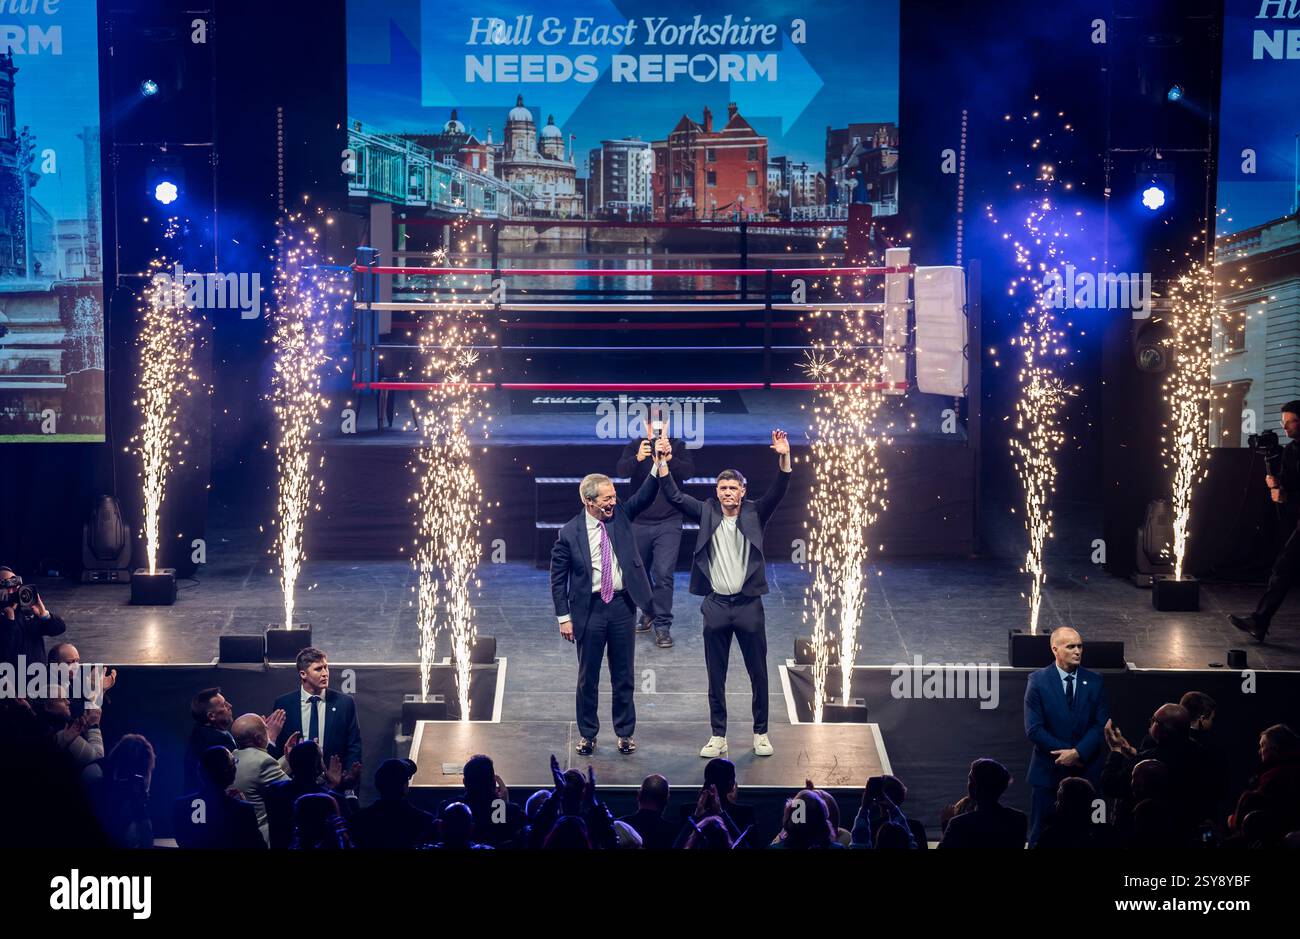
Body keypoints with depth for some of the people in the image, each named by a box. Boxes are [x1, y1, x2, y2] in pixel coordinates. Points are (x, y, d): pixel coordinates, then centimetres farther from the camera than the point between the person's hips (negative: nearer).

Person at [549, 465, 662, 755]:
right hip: (590, 609, -2)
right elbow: (558, 578, -4)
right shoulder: (570, 533, -9)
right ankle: (587, 734, 23)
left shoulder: (620, 514, 0)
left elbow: (646, 495, -12)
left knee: (623, 675, 11)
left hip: (622, 604, 3)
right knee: (588, 676, 9)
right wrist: (564, 617, -6)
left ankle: (625, 733, 22)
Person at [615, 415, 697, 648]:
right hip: (639, 522, 2)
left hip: (668, 523, -2)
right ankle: (648, 613, 36)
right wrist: (638, 458, -37)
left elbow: (689, 471, -15)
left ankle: (662, 626, -6)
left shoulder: (678, 446, 0)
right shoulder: (635, 446, 1)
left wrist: (669, 459, -35)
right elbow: (621, 470, -16)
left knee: (664, 574, -11)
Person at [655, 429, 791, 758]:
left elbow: (777, 493, -12)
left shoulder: (754, 514, 1)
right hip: (715, 605, 1)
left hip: (748, 604, -1)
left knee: (758, 674, 7)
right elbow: (674, 496, -4)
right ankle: (718, 736, 17)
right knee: (716, 678, 8)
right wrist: (662, 460, -16)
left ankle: (761, 733, 20)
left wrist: (784, 459, -28)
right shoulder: (707, 513, 4)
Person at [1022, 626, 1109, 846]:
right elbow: (1033, 729, -8)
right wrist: (1064, 753, -13)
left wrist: (1078, 752, -14)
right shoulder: (1038, 681, -3)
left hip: (1086, 769, 2)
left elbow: (1101, 725, -1)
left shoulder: (1094, 682, 4)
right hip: (1048, 770, -2)